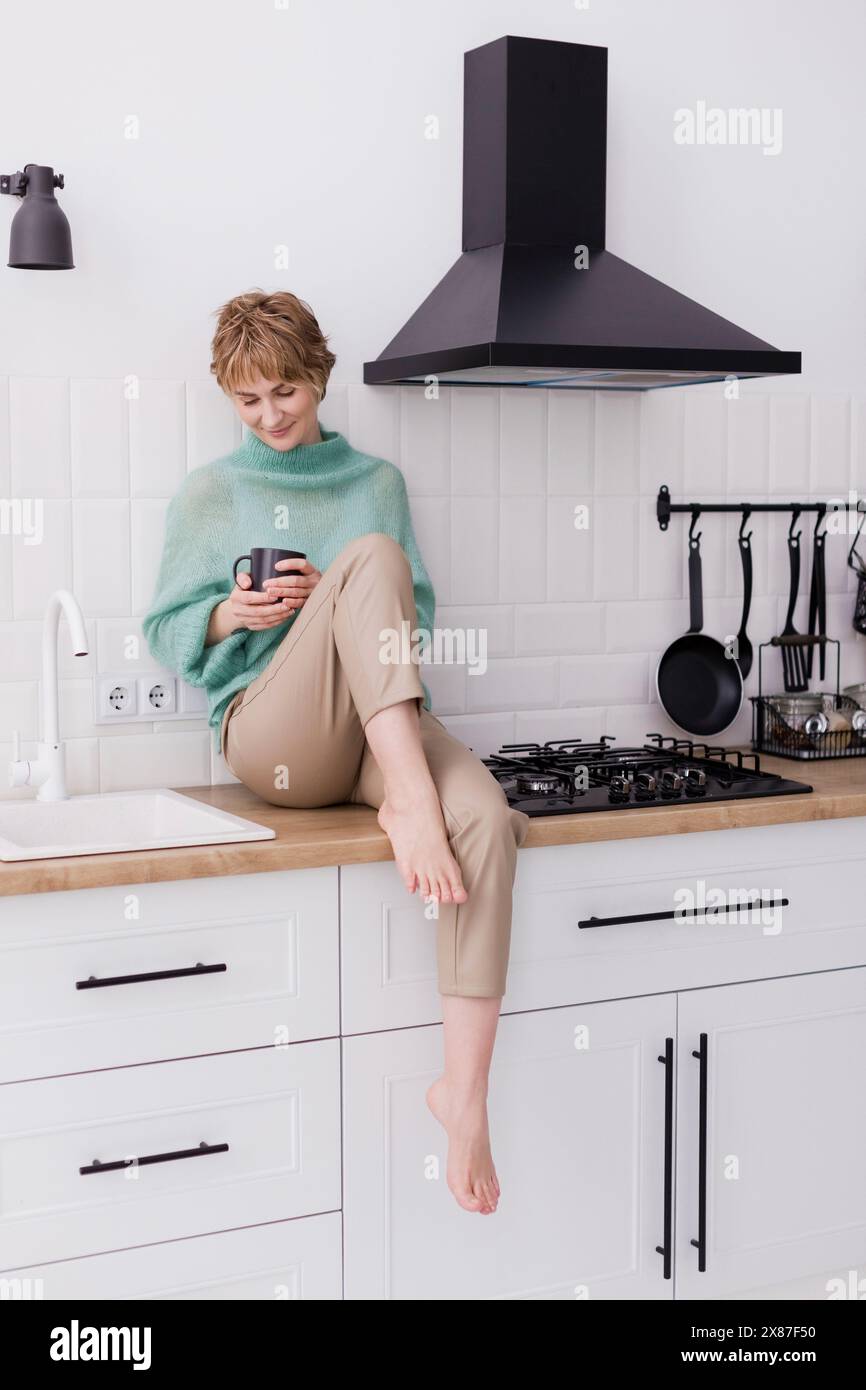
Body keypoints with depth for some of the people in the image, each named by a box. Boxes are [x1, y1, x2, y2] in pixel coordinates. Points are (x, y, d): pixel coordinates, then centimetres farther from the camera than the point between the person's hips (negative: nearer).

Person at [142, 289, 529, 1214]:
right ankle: (407, 800, -36)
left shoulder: (376, 480, 20)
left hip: (379, 728, 2)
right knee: (371, 552, -27)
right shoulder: (209, 493, 15)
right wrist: (231, 616, -9)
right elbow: (165, 634, 13)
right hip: (268, 734, -2)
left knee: (486, 817, -32)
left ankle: (464, 1085, -30)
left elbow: (417, 618, 18)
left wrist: (337, 604, -2)